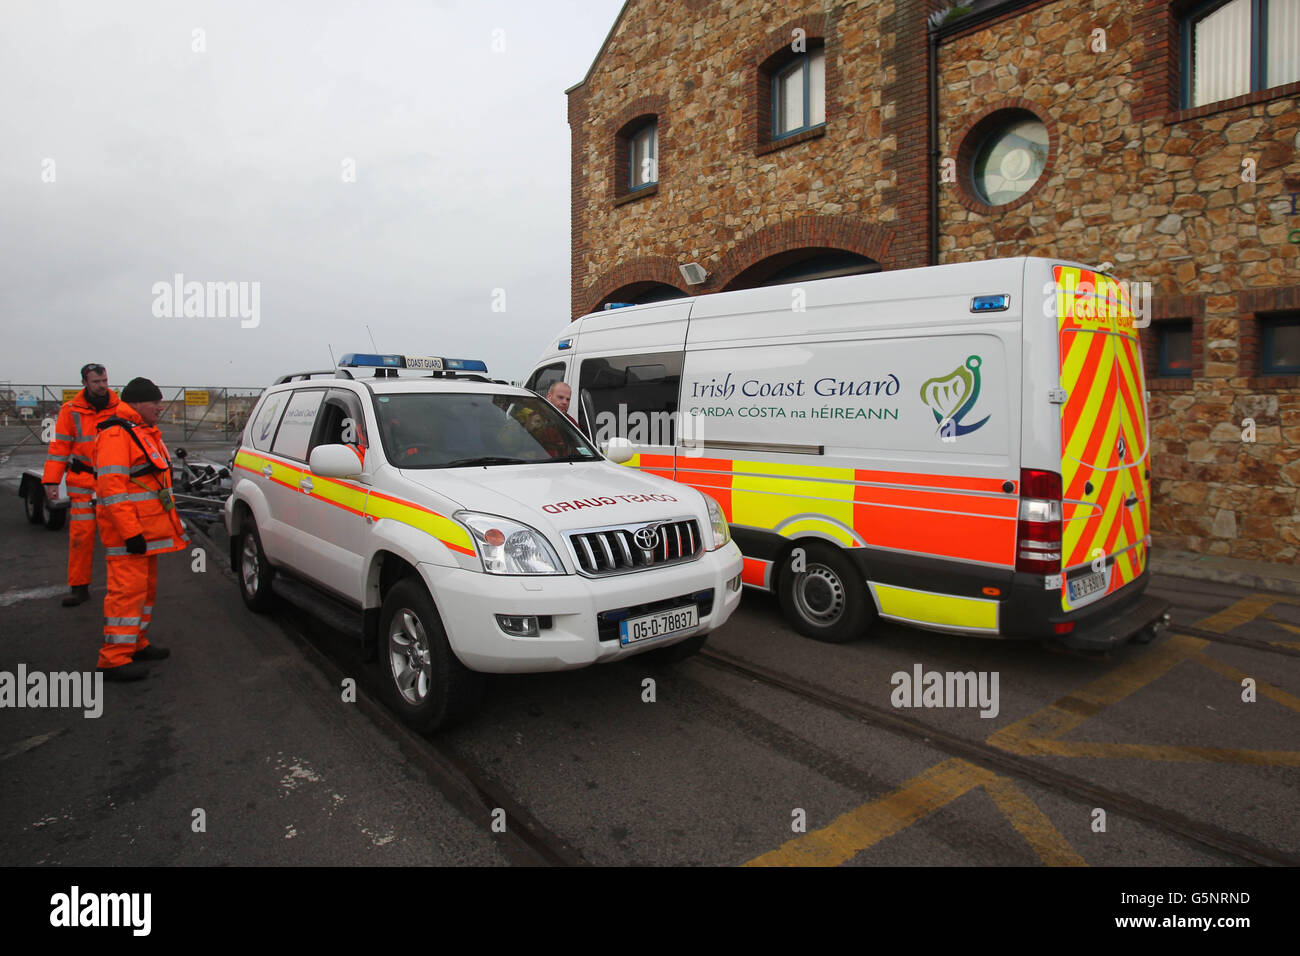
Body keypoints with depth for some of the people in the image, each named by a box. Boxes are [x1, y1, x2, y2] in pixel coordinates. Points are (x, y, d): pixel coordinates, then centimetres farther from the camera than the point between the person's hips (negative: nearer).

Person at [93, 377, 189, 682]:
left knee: (146, 587, 17)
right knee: (128, 590, -9)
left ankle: (136, 644, 30)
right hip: (129, 533, -10)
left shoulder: (146, 433, 19)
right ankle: (115, 659, -3)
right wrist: (131, 532, -26)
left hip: (148, 530, 10)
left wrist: (172, 523, 25)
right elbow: (111, 488, -22)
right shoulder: (116, 436, -14)